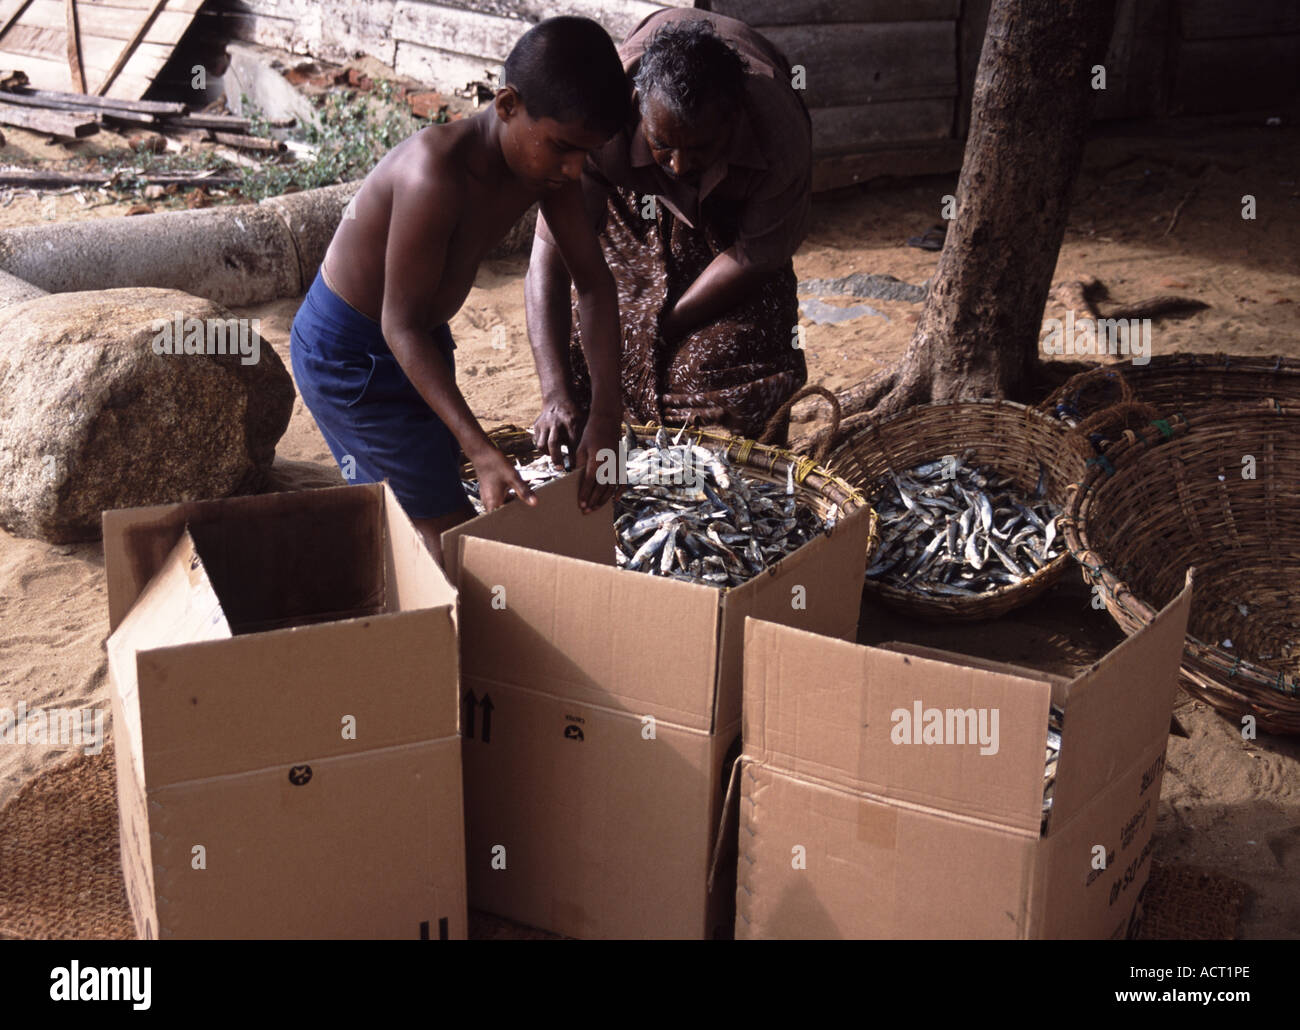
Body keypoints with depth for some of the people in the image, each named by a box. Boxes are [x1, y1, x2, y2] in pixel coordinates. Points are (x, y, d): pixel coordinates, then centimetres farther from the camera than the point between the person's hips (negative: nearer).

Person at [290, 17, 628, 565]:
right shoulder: (438, 175, -36)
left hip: (415, 339, 8)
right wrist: (480, 449, -36)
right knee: (449, 532, -6)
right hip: (348, 354, -8)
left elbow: (594, 283, -6)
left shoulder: (545, 160, -12)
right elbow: (401, 327, -31)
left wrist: (606, 416, -16)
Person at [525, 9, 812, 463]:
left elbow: (756, 255, -27)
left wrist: (662, 329, -23)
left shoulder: (782, 136, -43)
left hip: (735, 202, -1)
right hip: (637, 192, 1)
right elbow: (551, 252, -43)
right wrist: (556, 394, -53)